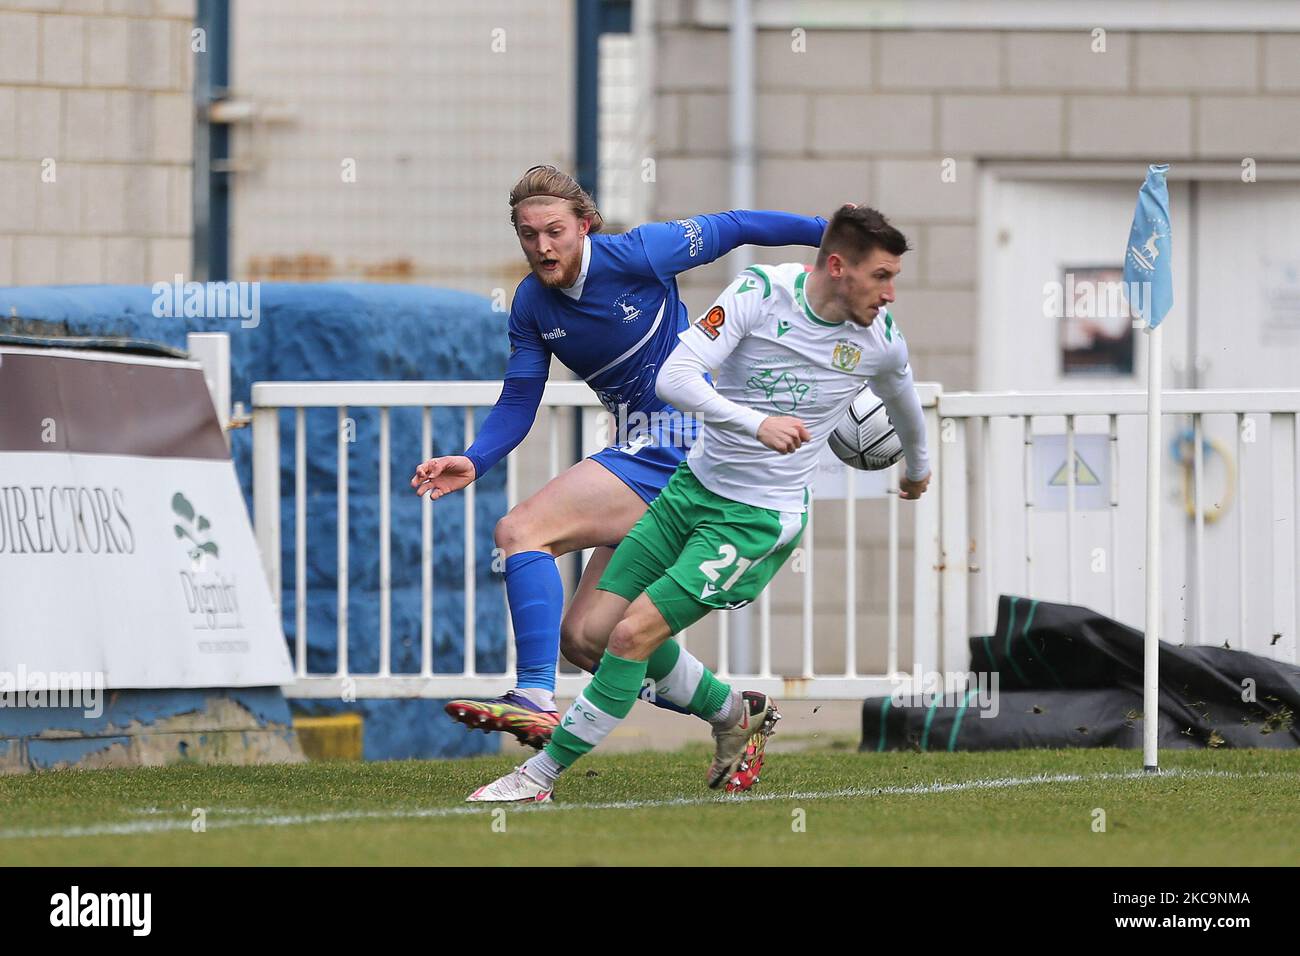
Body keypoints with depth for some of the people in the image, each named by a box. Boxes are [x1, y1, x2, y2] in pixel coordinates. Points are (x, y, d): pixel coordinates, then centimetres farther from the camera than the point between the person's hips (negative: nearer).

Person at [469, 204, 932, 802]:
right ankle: (735, 714, 21)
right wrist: (756, 422, -37)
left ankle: (541, 775, -5)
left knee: (633, 635, -15)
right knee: (597, 628, 1)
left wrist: (917, 467, 40)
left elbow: (902, 400, 20)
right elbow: (673, 377, -22)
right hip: (693, 485, 3)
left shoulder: (881, 339, -6)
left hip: (760, 520, -3)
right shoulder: (761, 292, -13)